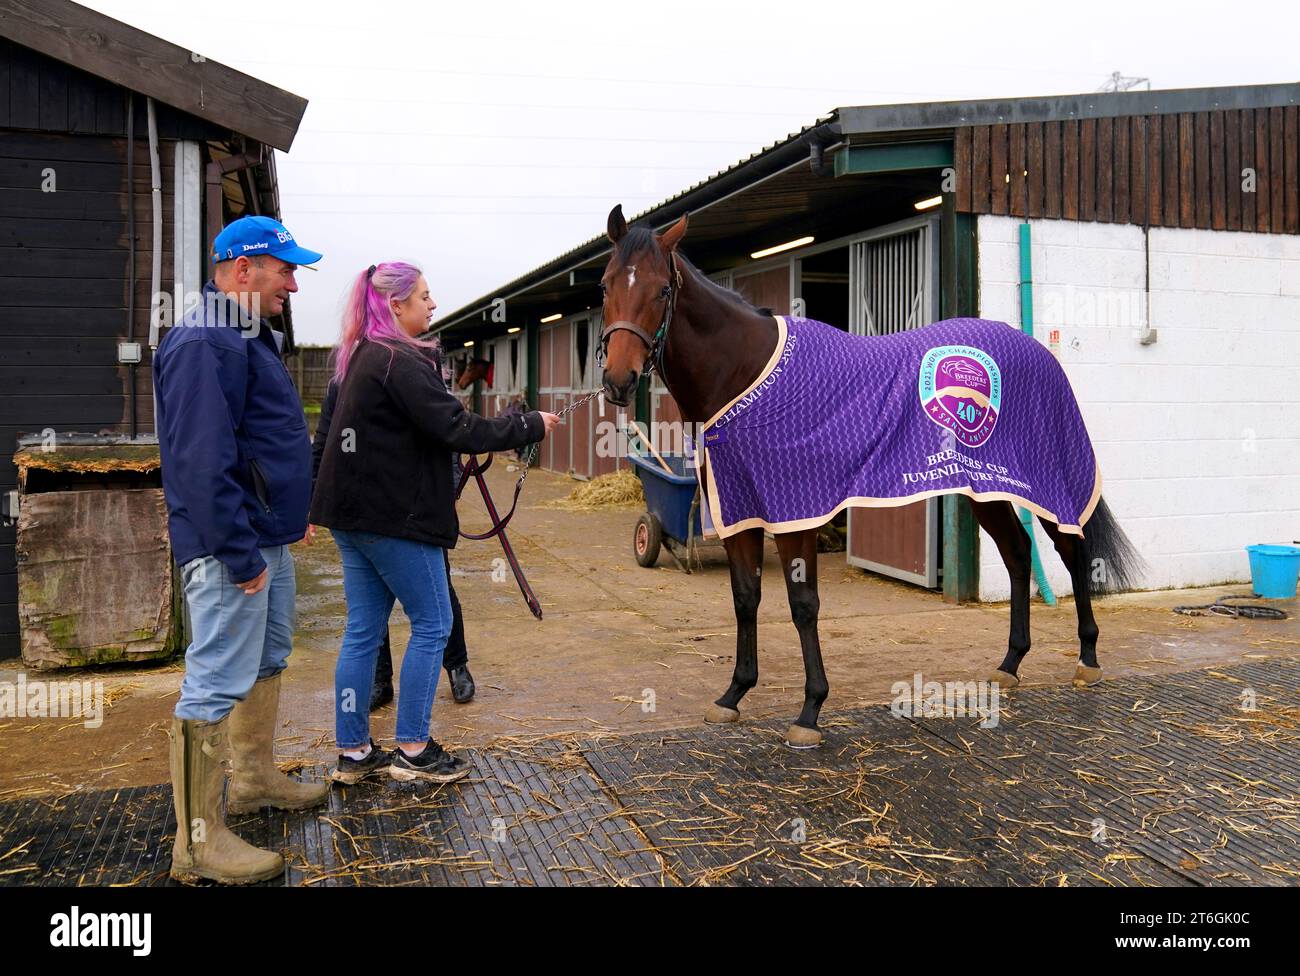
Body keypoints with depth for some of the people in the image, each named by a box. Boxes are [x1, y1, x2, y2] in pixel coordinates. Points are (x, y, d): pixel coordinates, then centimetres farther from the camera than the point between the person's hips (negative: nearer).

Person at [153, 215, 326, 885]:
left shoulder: (248, 338, 17)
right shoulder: (203, 345, -18)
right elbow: (201, 461, -25)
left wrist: (291, 514, 22)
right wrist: (240, 553, -25)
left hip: (266, 539, 11)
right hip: (232, 545, -11)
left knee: (267, 661, 21)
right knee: (217, 685, -6)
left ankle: (255, 778, 38)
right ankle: (199, 843, 1)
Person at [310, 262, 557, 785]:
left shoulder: (361, 357, 15)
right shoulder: (400, 363, -16)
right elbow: (454, 428, -20)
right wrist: (530, 426, -11)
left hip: (354, 513, 10)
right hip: (396, 516, -10)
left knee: (363, 630, 12)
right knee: (432, 624, 2)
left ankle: (353, 752, 18)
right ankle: (412, 750, 8)